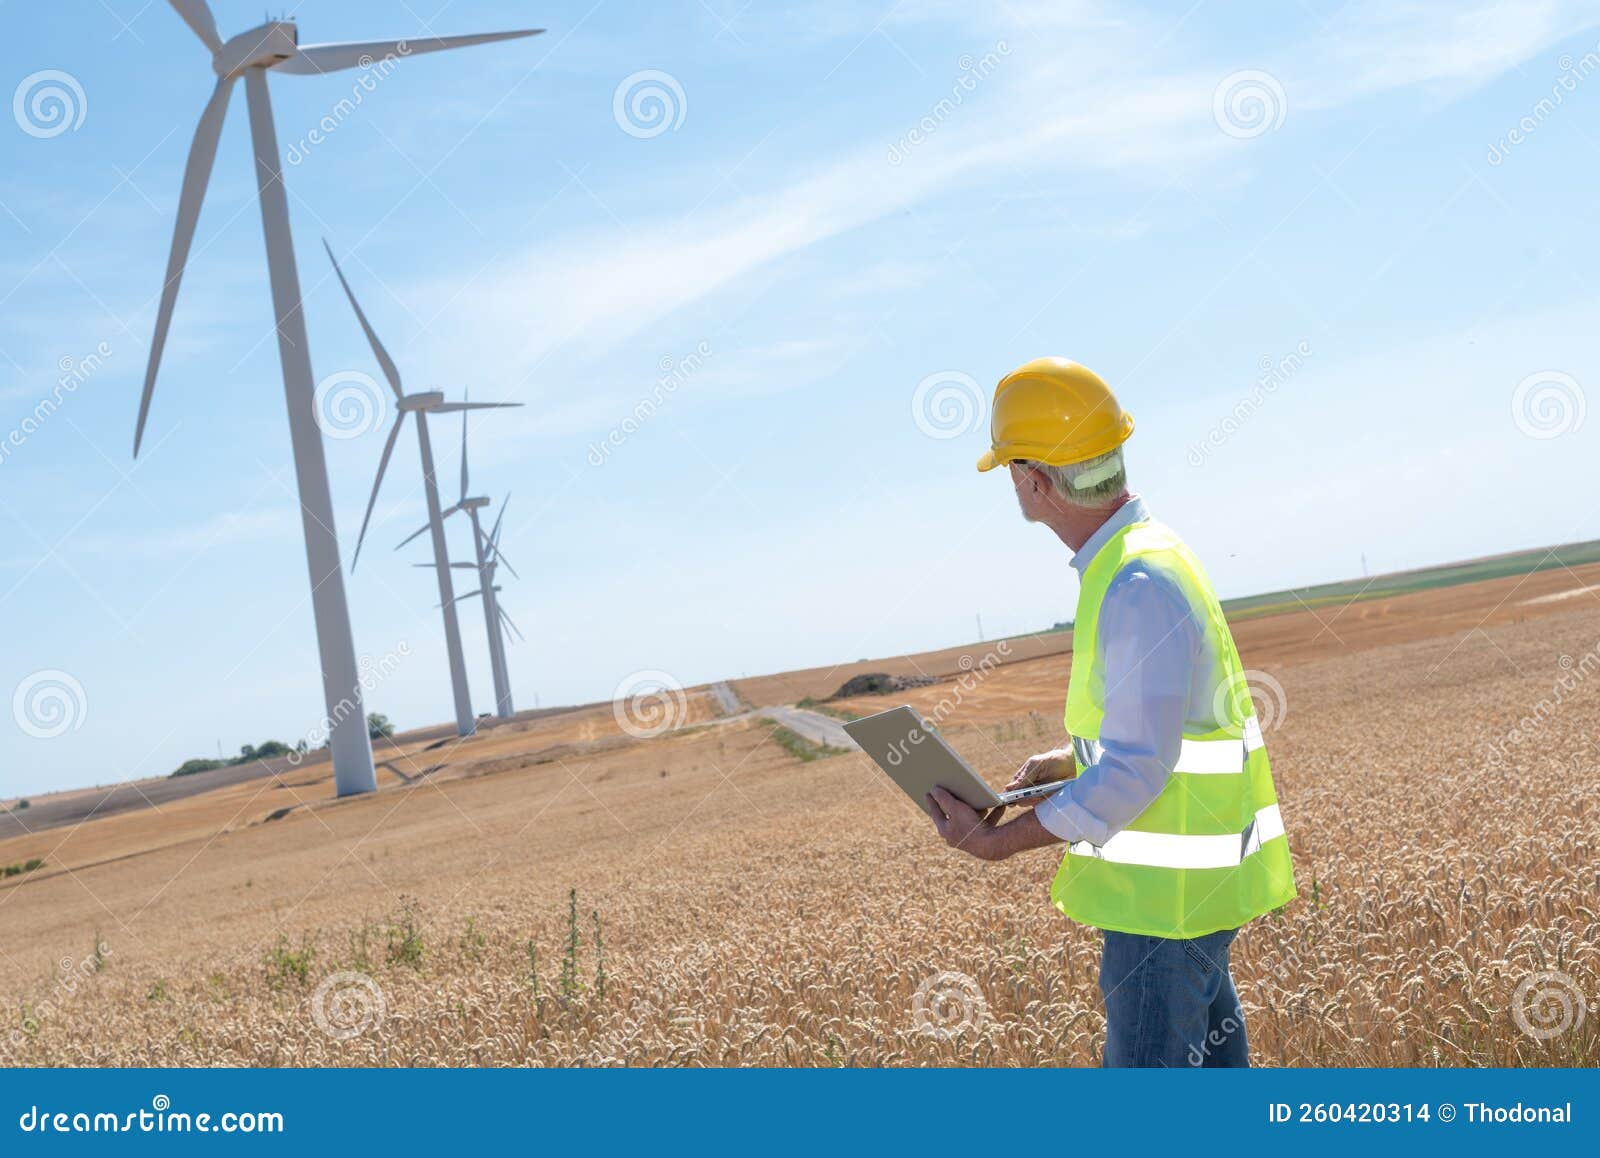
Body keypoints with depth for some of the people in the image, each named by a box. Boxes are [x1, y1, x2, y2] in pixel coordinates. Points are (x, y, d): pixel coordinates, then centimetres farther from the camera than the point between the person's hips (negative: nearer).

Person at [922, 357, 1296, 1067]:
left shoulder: (1139, 585, -23)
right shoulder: (1144, 557, 10)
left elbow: (1136, 768, -25)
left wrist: (999, 840, -20)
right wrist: (1067, 761, 9)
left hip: (1169, 894, -10)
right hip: (1191, 881, 10)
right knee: (1208, 1054, 19)